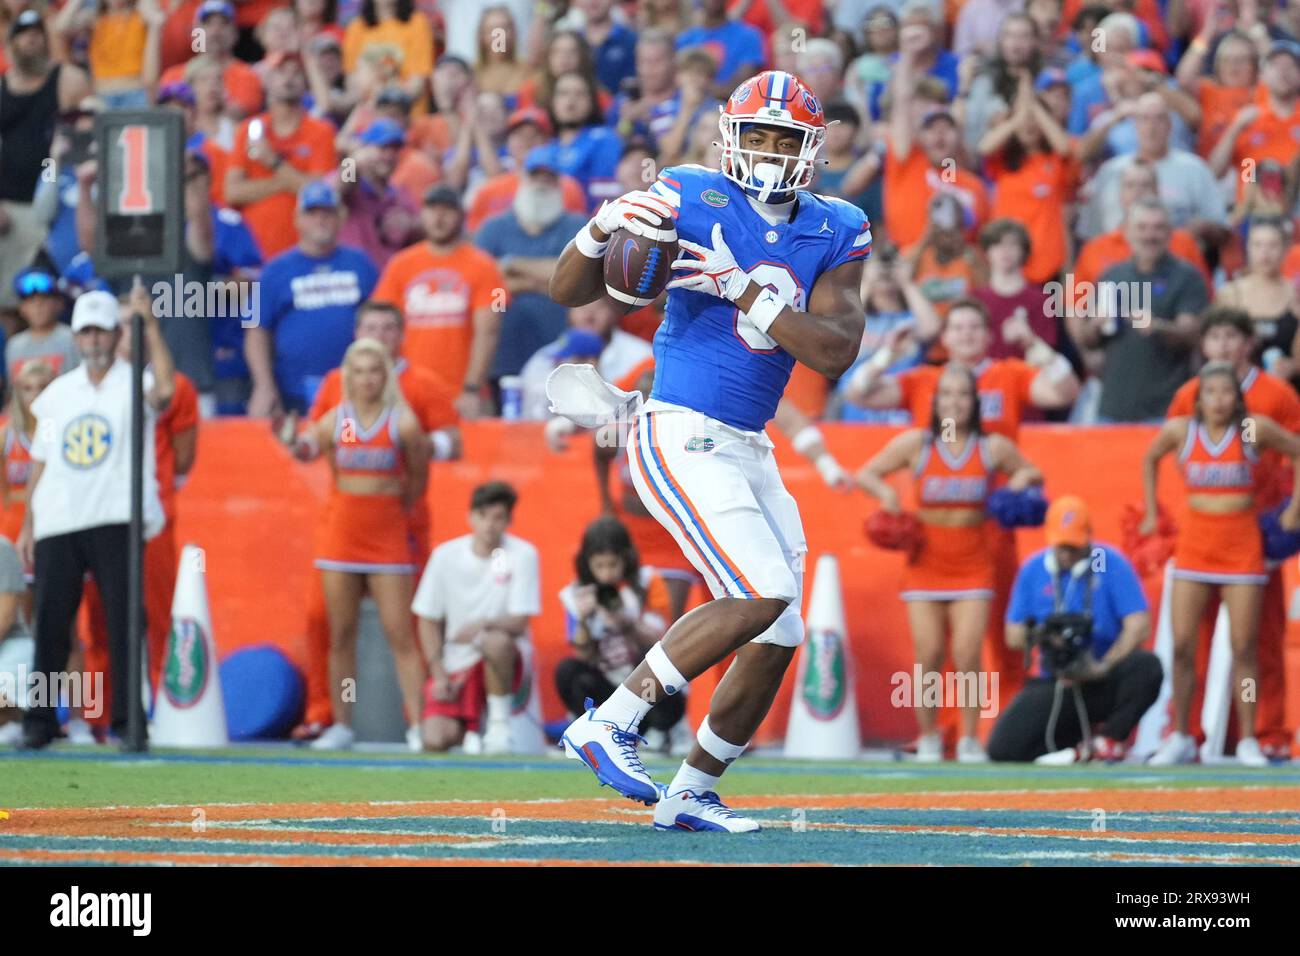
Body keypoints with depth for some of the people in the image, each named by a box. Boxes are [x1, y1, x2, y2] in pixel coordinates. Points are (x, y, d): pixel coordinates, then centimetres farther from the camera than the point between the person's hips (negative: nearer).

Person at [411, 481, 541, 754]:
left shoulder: (523, 555, -7)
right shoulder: (445, 555, 0)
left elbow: (519, 622, -12)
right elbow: (429, 621, 5)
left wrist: (485, 625, -32)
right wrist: (438, 674, -5)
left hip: (505, 659, -2)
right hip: (456, 662, 2)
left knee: (495, 641, -40)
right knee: (436, 739, -22)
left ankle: (499, 722, -16)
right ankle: (468, 727, 14)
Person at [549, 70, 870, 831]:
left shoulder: (835, 233, 5)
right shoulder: (691, 201, -8)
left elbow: (836, 353, -9)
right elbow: (569, 292, -10)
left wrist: (741, 288, -19)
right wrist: (604, 228, -31)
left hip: (748, 451, 7)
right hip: (682, 439, -7)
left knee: (777, 638, 8)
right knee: (763, 595, -21)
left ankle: (692, 792, 21)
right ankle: (609, 723, -14)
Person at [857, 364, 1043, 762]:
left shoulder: (994, 449, 4)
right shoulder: (915, 445, 1)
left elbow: (1033, 474, 17)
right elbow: (866, 474, 6)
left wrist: (1023, 479, -6)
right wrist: (885, 493, -15)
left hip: (972, 563, 0)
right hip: (925, 561, 0)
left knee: (967, 655, -11)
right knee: (928, 656, -5)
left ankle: (969, 740, 0)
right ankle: (928, 738, 9)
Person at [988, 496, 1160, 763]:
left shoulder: (1112, 563, -4)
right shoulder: (1033, 570, 5)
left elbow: (1138, 627, -12)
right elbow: (1014, 635, 7)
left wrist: (1103, 667, -23)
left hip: (1105, 679, -2)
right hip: (1055, 683, 2)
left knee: (1147, 666, -35)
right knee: (1002, 748, -17)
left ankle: (1110, 739, -12)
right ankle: (1079, 738, 8)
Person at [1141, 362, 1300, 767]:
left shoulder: (1254, 429, -7)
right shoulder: (1180, 430, -1)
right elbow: (1150, 459, 19)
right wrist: (1151, 512, 16)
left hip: (1241, 542, -1)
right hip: (1194, 541, 2)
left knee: (1243, 646, -2)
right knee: (1182, 644, -4)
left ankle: (1248, 741, 5)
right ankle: (1181, 738, 6)